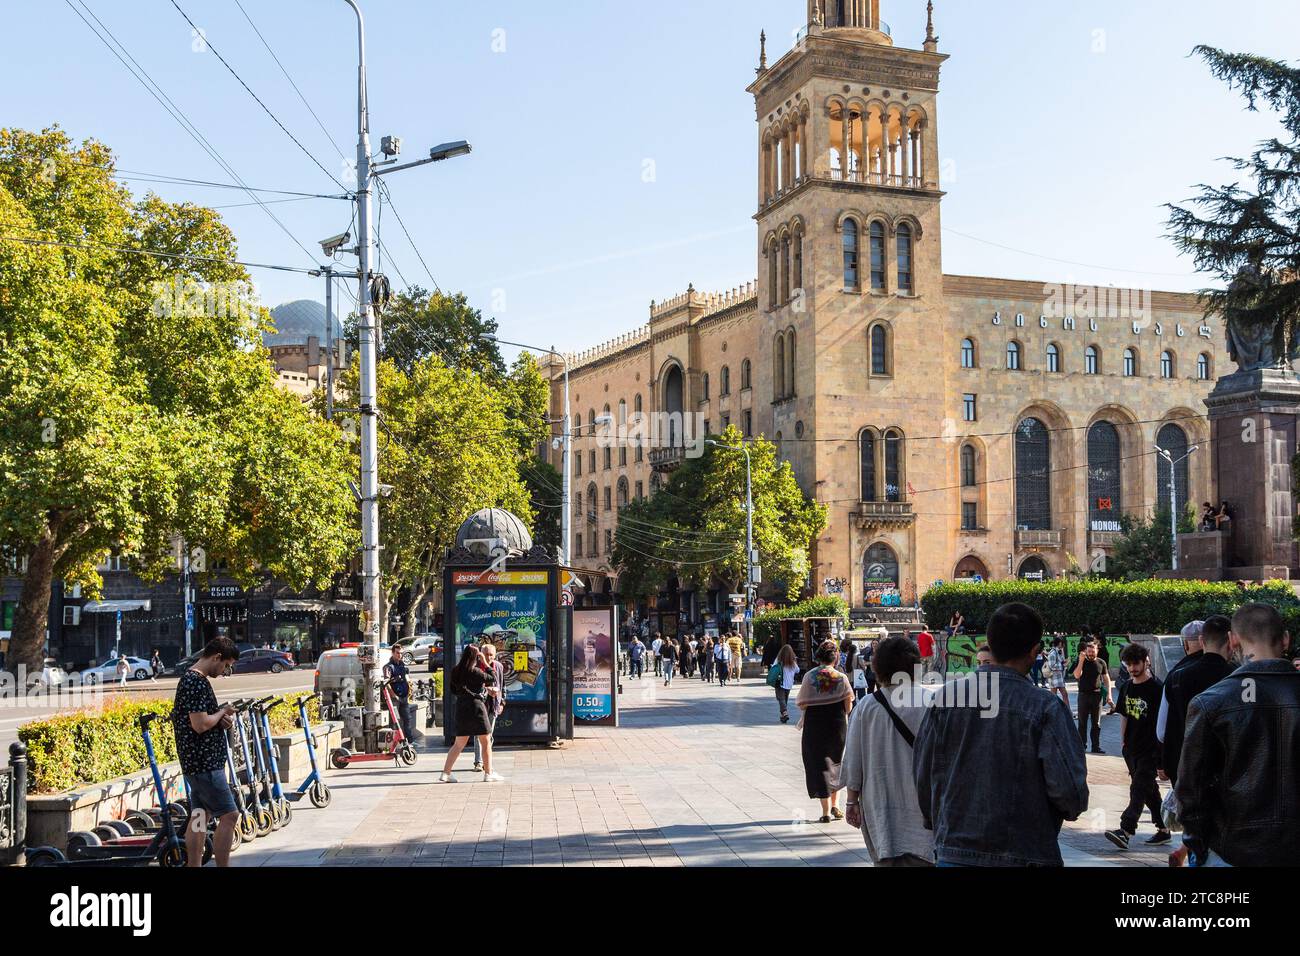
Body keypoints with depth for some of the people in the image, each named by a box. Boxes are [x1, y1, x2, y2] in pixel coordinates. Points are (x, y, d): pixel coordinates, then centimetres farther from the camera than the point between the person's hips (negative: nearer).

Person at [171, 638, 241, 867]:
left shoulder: (190, 678, 15)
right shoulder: (198, 682, -19)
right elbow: (200, 724, -25)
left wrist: (221, 719, 7)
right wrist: (222, 712, -8)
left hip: (197, 762, 10)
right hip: (205, 762, -10)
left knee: (200, 815, 12)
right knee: (229, 815, -7)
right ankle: (222, 866, -4)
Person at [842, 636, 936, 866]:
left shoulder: (866, 708, -2)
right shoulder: (933, 702, -4)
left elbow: (853, 761, 2)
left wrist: (852, 801, 12)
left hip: (880, 810, 1)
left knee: (888, 859, 6)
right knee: (921, 859, 1)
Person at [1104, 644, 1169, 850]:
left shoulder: (1156, 688, -11)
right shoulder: (1127, 687, 10)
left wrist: (1161, 754, -13)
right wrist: (1123, 741, 14)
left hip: (1150, 750, -7)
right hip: (1132, 748, 7)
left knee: (1139, 789, -14)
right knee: (1149, 789, 15)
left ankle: (1126, 831, -22)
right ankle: (1164, 830, 25)